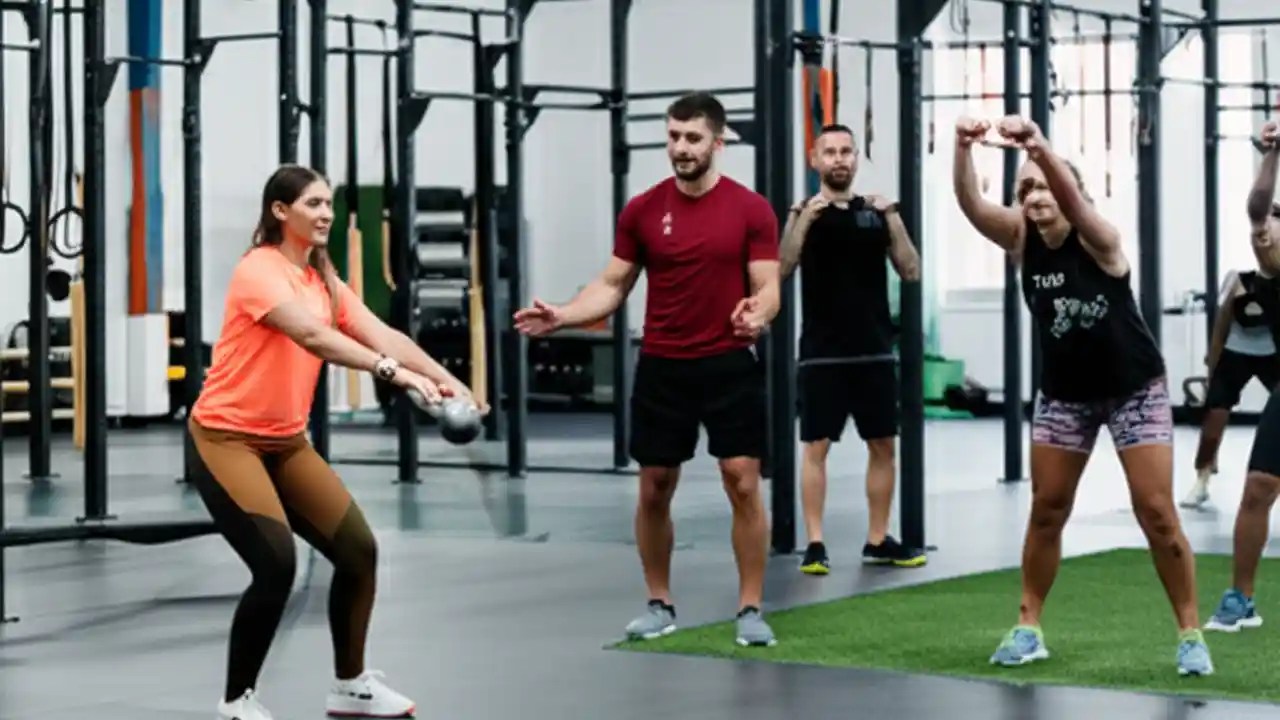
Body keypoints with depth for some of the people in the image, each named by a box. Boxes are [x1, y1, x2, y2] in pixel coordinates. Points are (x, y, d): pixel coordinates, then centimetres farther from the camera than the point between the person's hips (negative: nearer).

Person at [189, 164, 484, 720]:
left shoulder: (324, 281, 8)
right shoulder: (260, 269, -17)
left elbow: (381, 334, -5)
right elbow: (312, 334, -33)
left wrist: (443, 378, -20)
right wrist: (389, 370, -44)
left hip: (287, 441, 9)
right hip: (227, 438, -9)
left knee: (358, 550, 7)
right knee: (276, 566, -20)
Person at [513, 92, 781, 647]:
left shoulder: (750, 210, -4)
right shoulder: (642, 210, 3)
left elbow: (769, 287, -6)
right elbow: (612, 286, 7)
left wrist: (759, 313, -30)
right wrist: (561, 317, -10)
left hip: (729, 366, -2)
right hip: (661, 368, 3)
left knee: (743, 483, -6)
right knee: (653, 490, 7)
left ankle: (750, 610, 3)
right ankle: (659, 605, 22)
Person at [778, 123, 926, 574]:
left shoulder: (877, 212, 8)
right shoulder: (805, 213, 0)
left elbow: (911, 272, 1)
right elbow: (780, 271, -13)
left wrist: (893, 220, -11)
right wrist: (805, 219, -24)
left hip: (874, 351, 4)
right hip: (822, 354, -4)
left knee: (884, 445, 6)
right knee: (816, 446, -6)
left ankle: (878, 540, 16)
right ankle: (815, 544, -3)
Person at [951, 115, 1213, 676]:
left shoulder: (1100, 241, -21)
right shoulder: (1021, 240, -10)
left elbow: (1072, 200, -43)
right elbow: (971, 204, -27)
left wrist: (1039, 146, -60)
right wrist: (963, 149, -47)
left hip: (1133, 388, -4)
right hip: (1064, 393, 4)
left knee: (1156, 513, -7)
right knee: (1046, 510, 6)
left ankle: (1190, 634, 2)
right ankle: (1028, 628, 16)